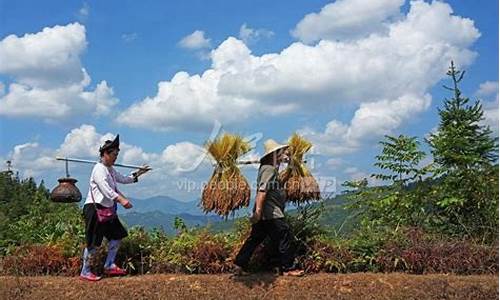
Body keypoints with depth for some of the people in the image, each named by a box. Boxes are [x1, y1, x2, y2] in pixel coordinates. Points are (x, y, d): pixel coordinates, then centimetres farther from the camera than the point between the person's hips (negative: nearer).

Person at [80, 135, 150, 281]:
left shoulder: (110, 170, 15)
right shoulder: (99, 169, -15)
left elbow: (123, 179, 26)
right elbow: (106, 189, -28)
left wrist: (137, 174, 15)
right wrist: (121, 199, -37)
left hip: (107, 208, 10)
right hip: (94, 208, -10)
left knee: (117, 235, 12)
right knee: (93, 242, -5)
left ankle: (109, 266, 21)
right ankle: (85, 272, 7)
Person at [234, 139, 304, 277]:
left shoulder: (267, 167, 16)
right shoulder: (269, 169, -14)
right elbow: (262, 189, -23)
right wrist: (258, 209, -30)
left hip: (263, 213, 10)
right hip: (270, 212, -10)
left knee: (255, 238, 12)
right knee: (284, 236, -3)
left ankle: (240, 266, 13)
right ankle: (287, 268, 4)